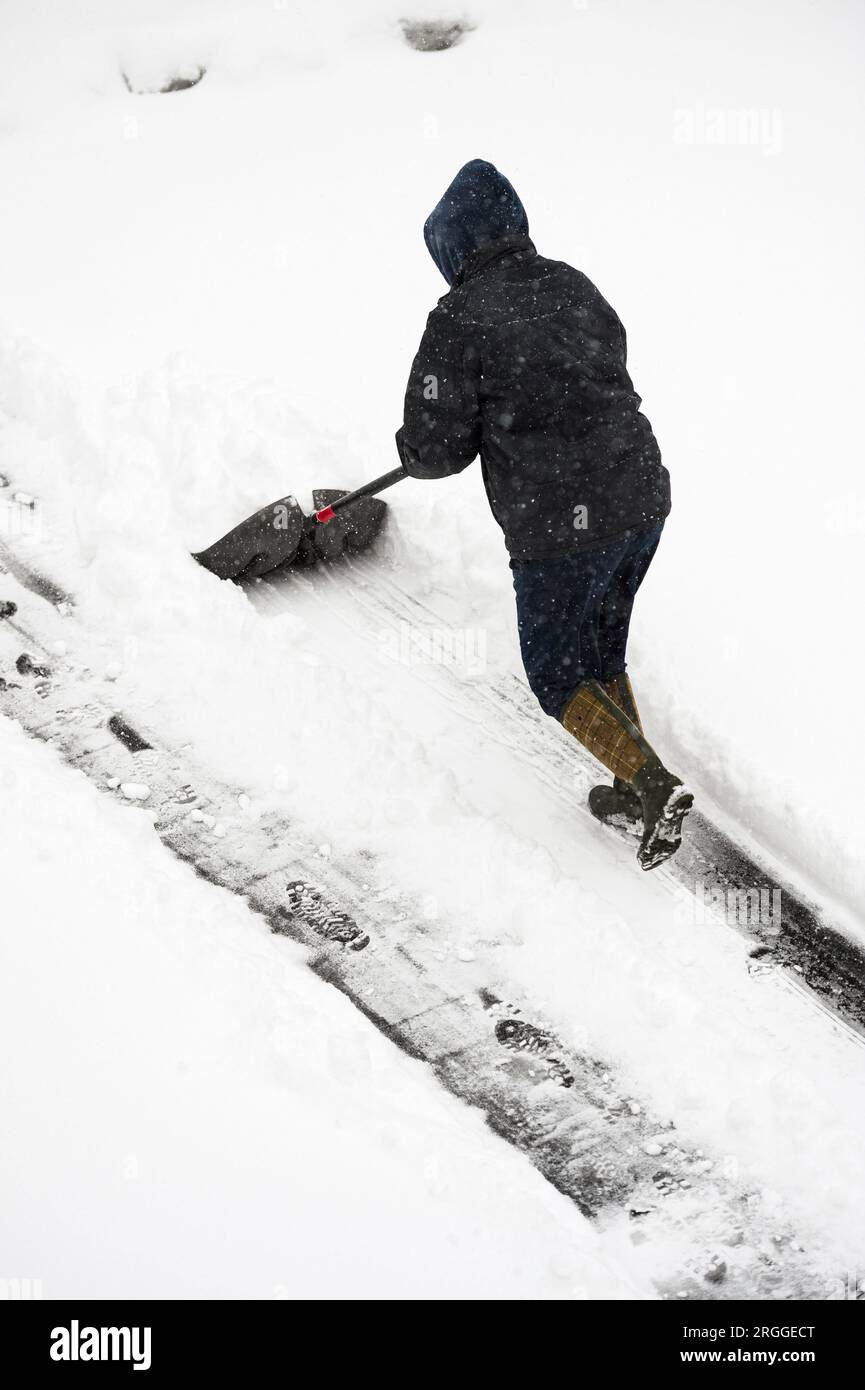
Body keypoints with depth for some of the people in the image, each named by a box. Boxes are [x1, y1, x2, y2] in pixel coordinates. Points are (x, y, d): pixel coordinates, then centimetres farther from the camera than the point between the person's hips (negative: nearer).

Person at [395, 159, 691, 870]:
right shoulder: (573, 285, 8)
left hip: (562, 528, -7)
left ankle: (654, 784, -3)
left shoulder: (460, 317, -12)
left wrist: (419, 445, 14)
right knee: (602, 654, 25)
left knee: (555, 674, 12)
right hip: (643, 498, 7)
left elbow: (434, 450, -11)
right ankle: (633, 793, 31)